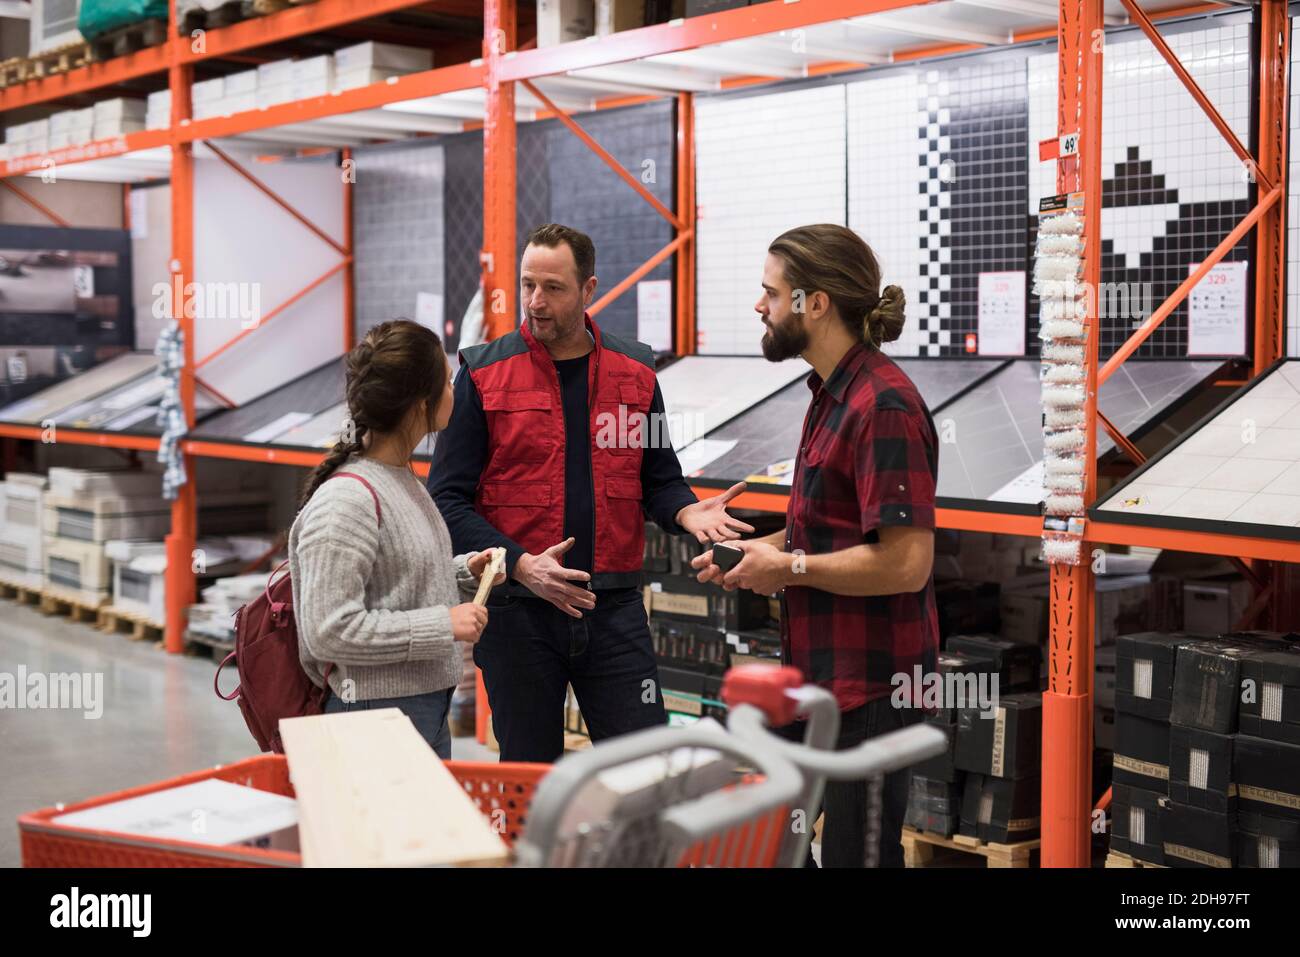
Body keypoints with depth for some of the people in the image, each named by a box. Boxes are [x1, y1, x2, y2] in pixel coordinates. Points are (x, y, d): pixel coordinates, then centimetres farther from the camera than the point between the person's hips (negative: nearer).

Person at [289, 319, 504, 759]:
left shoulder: (400, 477, 9)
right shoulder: (345, 501, -21)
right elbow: (329, 630, -23)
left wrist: (462, 571, 5)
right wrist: (443, 624, -20)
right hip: (379, 712, -9)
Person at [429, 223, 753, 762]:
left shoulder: (634, 373, 7)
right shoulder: (483, 375, -2)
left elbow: (659, 480, 14)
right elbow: (447, 497, -4)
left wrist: (686, 513, -10)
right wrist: (522, 565, -17)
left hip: (614, 610, 2)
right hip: (517, 611, -2)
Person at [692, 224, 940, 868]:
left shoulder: (884, 406, -20)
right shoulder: (833, 393, 12)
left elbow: (904, 562, -26)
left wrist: (789, 567, -16)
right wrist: (763, 548, 8)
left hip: (867, 687, -10)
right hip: (818, 673, 10)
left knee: (857, 853, 3)